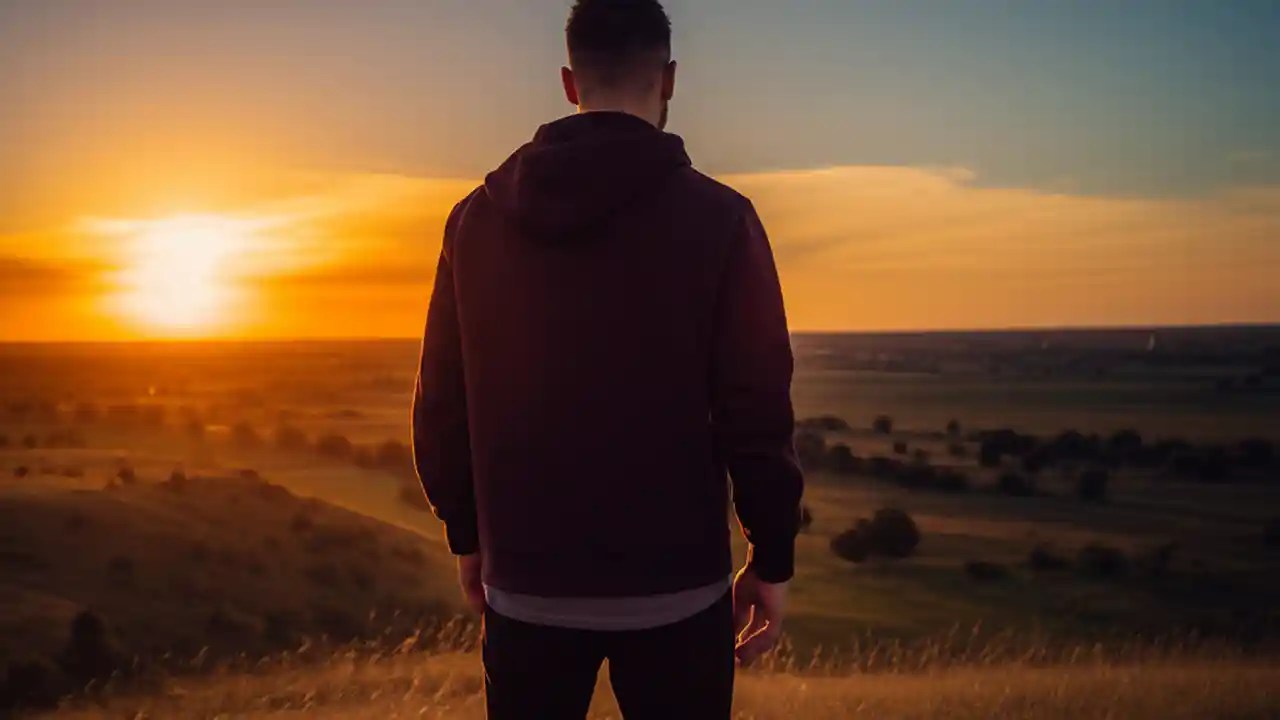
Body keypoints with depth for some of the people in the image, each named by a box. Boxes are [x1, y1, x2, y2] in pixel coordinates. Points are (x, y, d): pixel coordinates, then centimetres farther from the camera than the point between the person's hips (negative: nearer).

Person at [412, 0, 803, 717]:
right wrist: (772, 559, 1)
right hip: (675, 586, -2)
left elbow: (442, 404, 4)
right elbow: (757, 411, -10)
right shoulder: (717, 217, -9)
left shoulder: (476, 219, 1)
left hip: (526, 586, 3)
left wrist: (468, 536, 17)